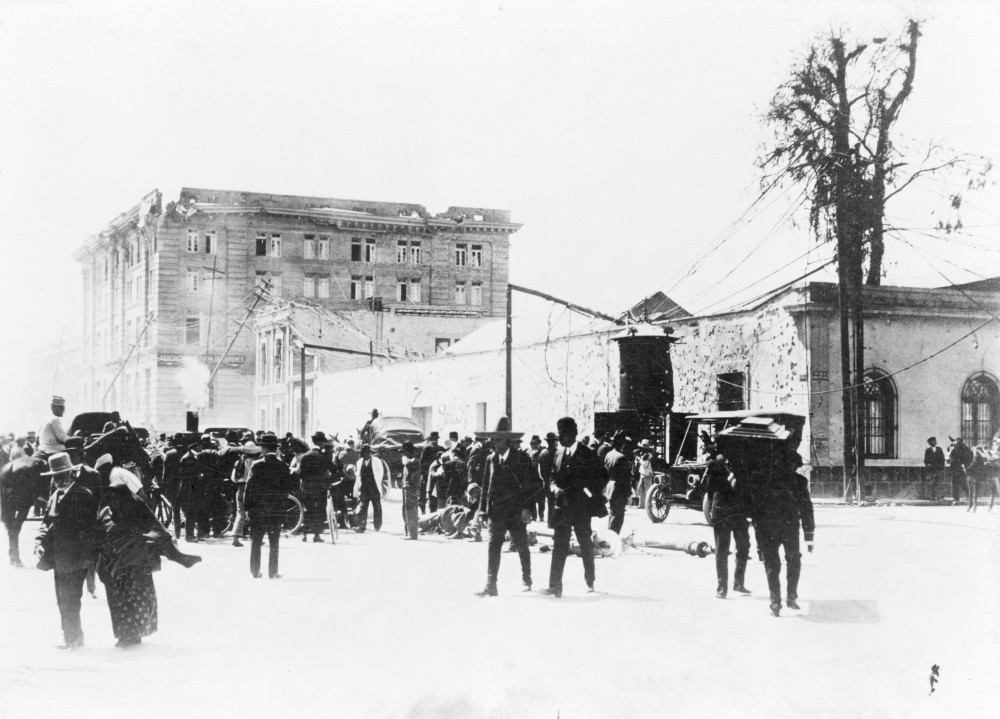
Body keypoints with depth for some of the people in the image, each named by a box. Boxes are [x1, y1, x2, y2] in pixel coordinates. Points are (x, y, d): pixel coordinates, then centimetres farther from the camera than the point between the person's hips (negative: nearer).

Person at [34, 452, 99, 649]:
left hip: (76, 560, -7)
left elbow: (91, 527, -12)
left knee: (70, 601, -6)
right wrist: (39, 543, -4)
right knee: (63, 601, 13)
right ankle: (71, 639, 23)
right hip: (59, 559, 8)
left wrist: (85, 555, -16)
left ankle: (74, 639, 3)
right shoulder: (54, 497, 12)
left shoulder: (84, 496, -10)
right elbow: (46, 524, 13)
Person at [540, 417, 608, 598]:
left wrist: (591, 494, -10)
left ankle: (590, 582, 25)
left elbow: (602, 476, -2)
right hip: (562, 507, 4)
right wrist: (555, 489, -8)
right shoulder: (559, 453, 8)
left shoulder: (587, 454, -6)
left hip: (580, 508, -4)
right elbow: (553, 478, 13)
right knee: (559, 547, -3)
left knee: (586, 546, 10)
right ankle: (555, 586, -6)